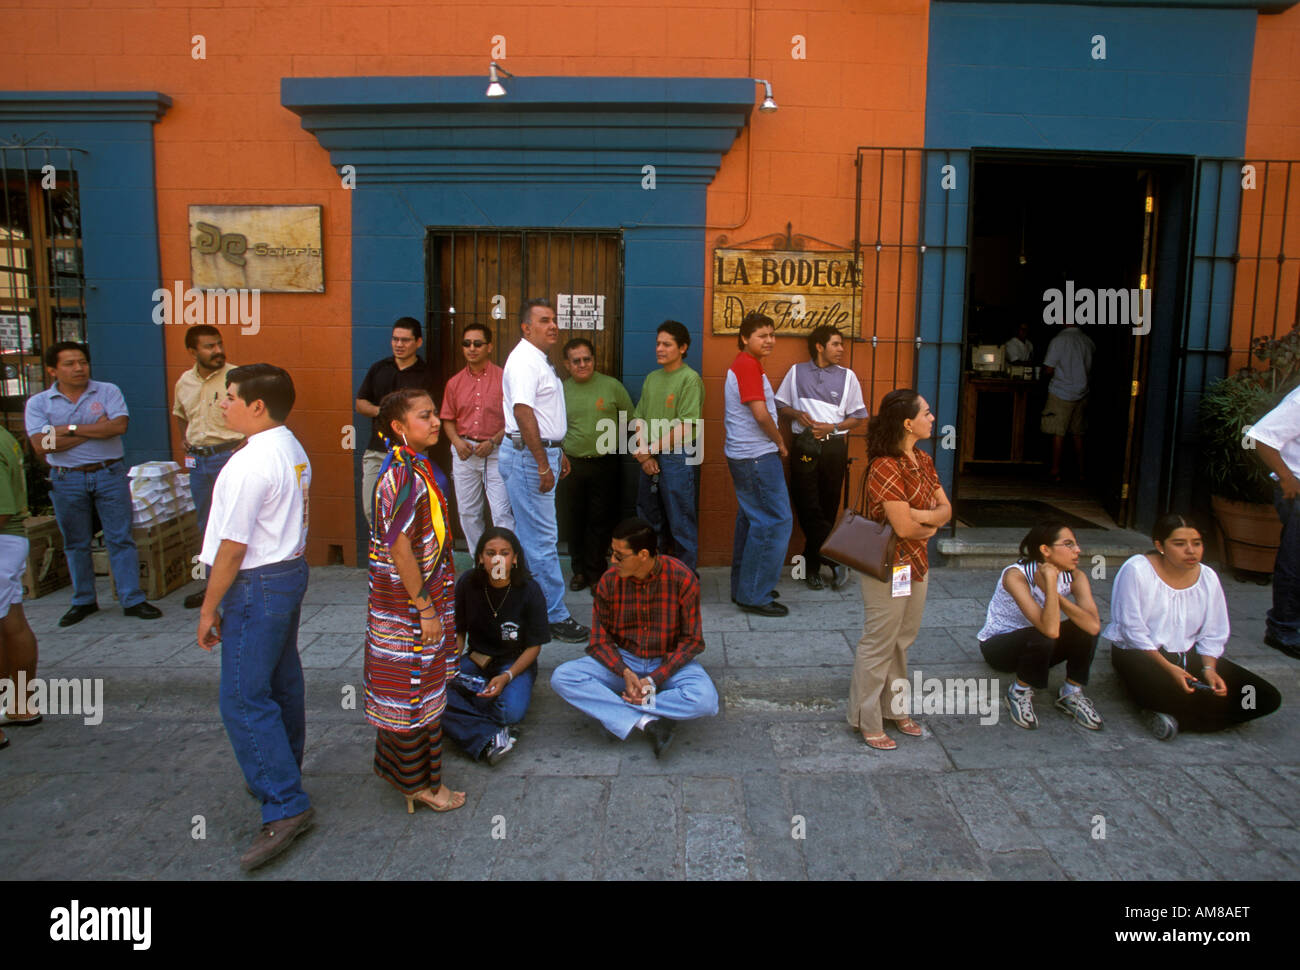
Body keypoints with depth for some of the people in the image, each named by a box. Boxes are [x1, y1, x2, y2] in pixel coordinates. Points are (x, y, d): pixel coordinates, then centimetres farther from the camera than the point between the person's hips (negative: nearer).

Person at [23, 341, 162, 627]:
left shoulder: (107, 391, 0)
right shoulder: (38, 403, 1)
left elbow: (119, 425, -16)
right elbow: (41, 445, -12)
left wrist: (71, 428, -13)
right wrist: (94, 430, -12)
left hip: (110, 475, -1)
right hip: (67, 480, 1)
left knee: (120, 539, 1)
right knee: (76, 544, 12)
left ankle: (132, 600, 6)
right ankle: (83, 601, 25)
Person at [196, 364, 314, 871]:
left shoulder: (250, 463, -21)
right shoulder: (293, 450, 8)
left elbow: (233, 546, -20)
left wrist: (209, 608, -10)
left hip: (257, 584, -10)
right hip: (291, 569, 10)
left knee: (243, 698, -6)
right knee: (281, 681, 20)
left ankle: (285, 806, -4)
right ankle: (282, 775, 37)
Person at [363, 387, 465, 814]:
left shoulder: (415, 467, 8)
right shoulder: (403, 475, -22)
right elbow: (400, 549, -25)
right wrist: (425, 609, -21)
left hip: (422, 595, 10)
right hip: (407, 603, -10)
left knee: (421, 687, 21)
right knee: (412, 689, 4)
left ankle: (410, 771, 37)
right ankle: (417, 783, 18)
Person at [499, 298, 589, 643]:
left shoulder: (540, 361, 19)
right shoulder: (524, 360, -14)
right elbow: (523, 412, -23)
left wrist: (558, 453, 26)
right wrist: (543, 463, -25)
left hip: (542, 453, 11)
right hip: (528, 456, -11)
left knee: (531, 536, 14)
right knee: (542, 539, -7)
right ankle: (555, 616, -1)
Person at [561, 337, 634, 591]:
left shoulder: (611, 386, -2)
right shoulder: (561, 391, 5)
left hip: (605, 464, -2)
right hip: (573, 464, 2)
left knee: (600, 520, 4)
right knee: (576, 518, 9)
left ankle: (595, 571, 16)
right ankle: (579, 569, 22)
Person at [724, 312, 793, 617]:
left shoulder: (742, 364, 16)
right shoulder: (749, 365, -16)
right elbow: (761, 414, -22)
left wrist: (774, 442, 15)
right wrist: (780, 442, -6)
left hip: (743, 454, 11)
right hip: (758, 456, -11)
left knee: (751, 519, 16)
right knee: (776, 521, -7)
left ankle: (743, 588, 25)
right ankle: (755, 595, -2)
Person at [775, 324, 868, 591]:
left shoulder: (847, 376, 9)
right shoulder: (797, 372, 9)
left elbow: (857, 416, 8)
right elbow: (780, 405, 13)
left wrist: (832, 427, -9)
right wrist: (798, 414, -8)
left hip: (833, 446, 1)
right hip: (804, 446, 0)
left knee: (827, 508, 3)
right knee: (807, 506, -8)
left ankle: (812, 564, 16)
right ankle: (837, 560, 1)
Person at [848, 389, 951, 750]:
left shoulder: (924, 461, 6)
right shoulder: (885, 467, -22)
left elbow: (945, 510, 5)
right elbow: (903, 527, -24)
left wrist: (919, 516, -16)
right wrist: (929, 527, -4)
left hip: (916, 564, 8)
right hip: (888, 568, -8)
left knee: (902, 641, 18)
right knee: (879, 645, 3)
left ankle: (895, 708, 33)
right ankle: (867, 722, 17)